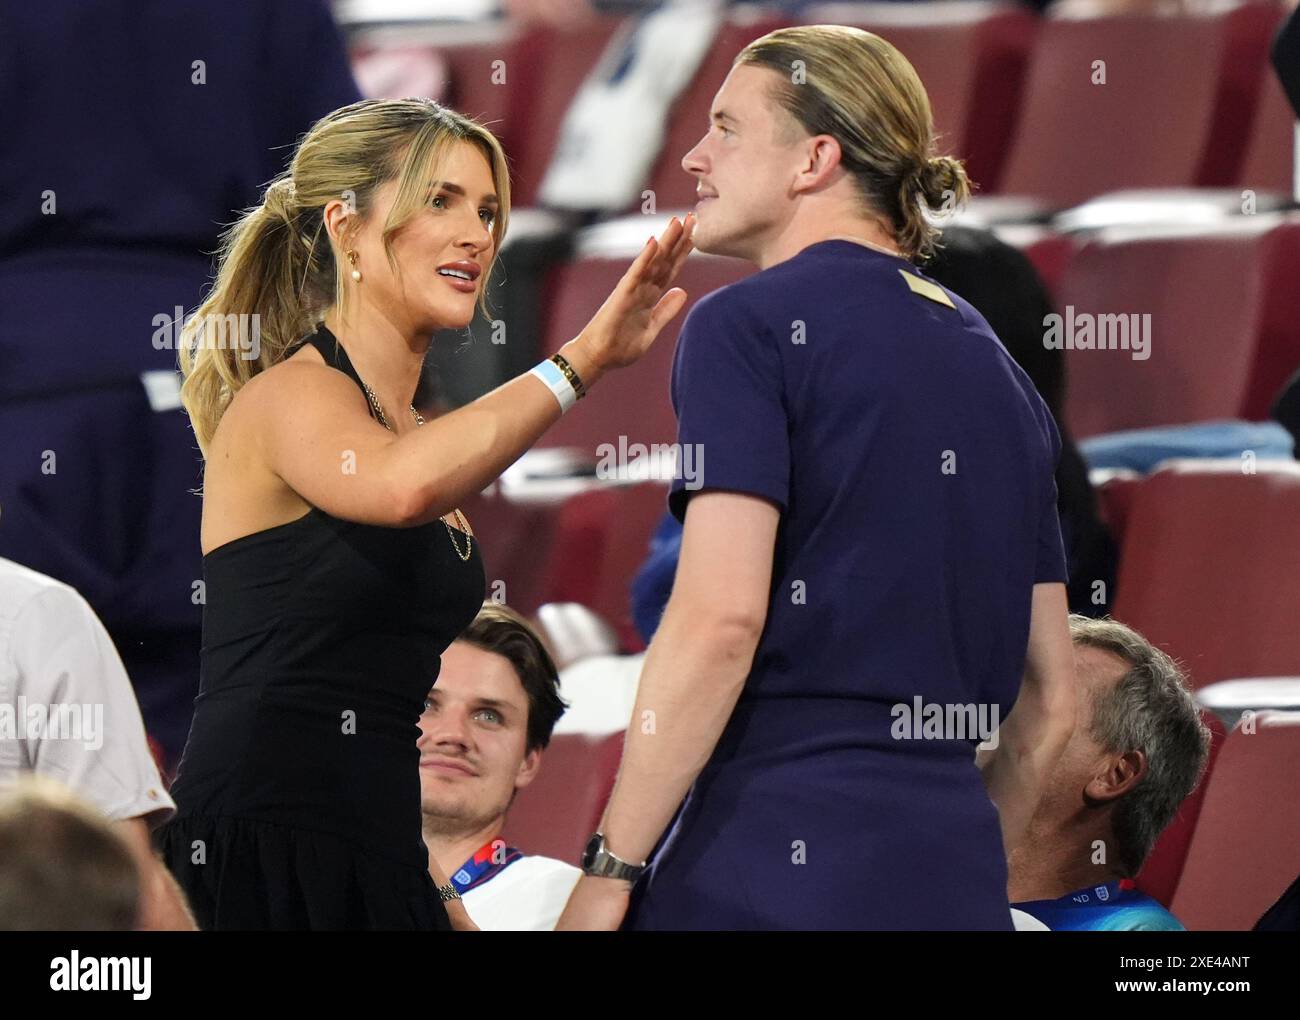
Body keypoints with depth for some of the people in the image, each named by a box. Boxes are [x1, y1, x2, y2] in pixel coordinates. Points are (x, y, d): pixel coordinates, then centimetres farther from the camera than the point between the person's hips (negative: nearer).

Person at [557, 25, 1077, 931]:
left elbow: (719, 618, -14)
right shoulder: (999, 372, 20)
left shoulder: (750, 326, -2)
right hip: (954, 877, 7)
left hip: (772, 863, -7)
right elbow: (1050, 698, 20)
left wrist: (609, 872, -12)